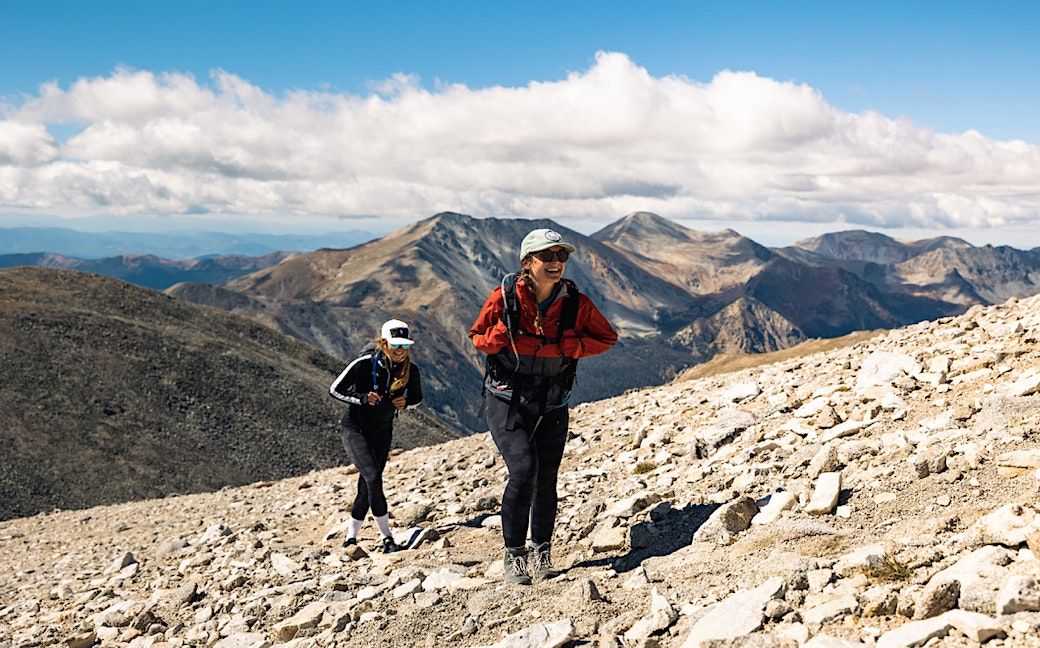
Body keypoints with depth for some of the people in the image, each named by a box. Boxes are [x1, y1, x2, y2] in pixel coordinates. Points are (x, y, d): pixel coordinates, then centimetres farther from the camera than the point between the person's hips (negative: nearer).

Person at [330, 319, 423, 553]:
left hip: (382, 432, 5)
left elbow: (417, 398, 8)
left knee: (367, 486, 6)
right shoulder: (365, 364, -22)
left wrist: (405, 401, -15)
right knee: (373, 478, -19)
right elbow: (335, 390, -14)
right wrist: (362, 399, -28)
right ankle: (387, 539, -11)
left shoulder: (411, 370, -11)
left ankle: (350, 538, 21)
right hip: (355, 428, -4)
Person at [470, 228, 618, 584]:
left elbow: (607, 338, 4)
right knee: (523, 469, -18)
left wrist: (571, 346, -14)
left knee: (546, 479, 7)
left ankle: (541, 552, 30)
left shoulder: (575, 302, -9)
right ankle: (514, 554, 0)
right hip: (507, 399, -2)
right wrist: (498, 337, -22)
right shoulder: (504, 297, -14)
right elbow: (478, 336, 1)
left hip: (552, 404, 3)